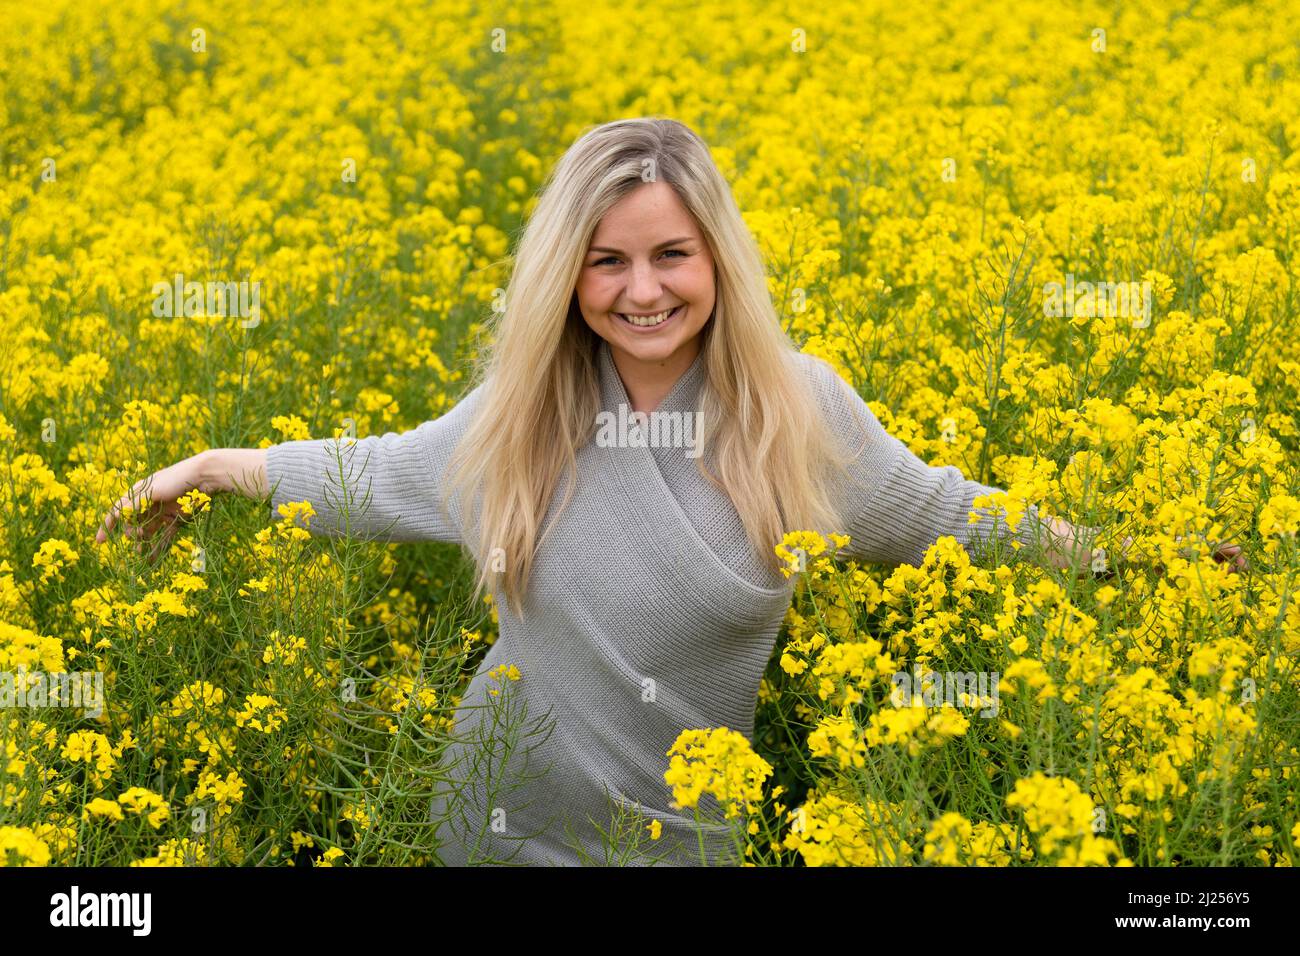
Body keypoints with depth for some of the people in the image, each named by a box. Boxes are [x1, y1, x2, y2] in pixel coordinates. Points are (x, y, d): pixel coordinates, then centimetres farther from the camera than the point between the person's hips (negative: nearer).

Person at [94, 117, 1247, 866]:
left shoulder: (802, 411, -9)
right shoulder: (519, 413, -5)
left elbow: (934, 513, 7)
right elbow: (387, 475, 14)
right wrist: (211, 468, 15)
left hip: (689, 833, -1)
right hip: (507, 822, 2)